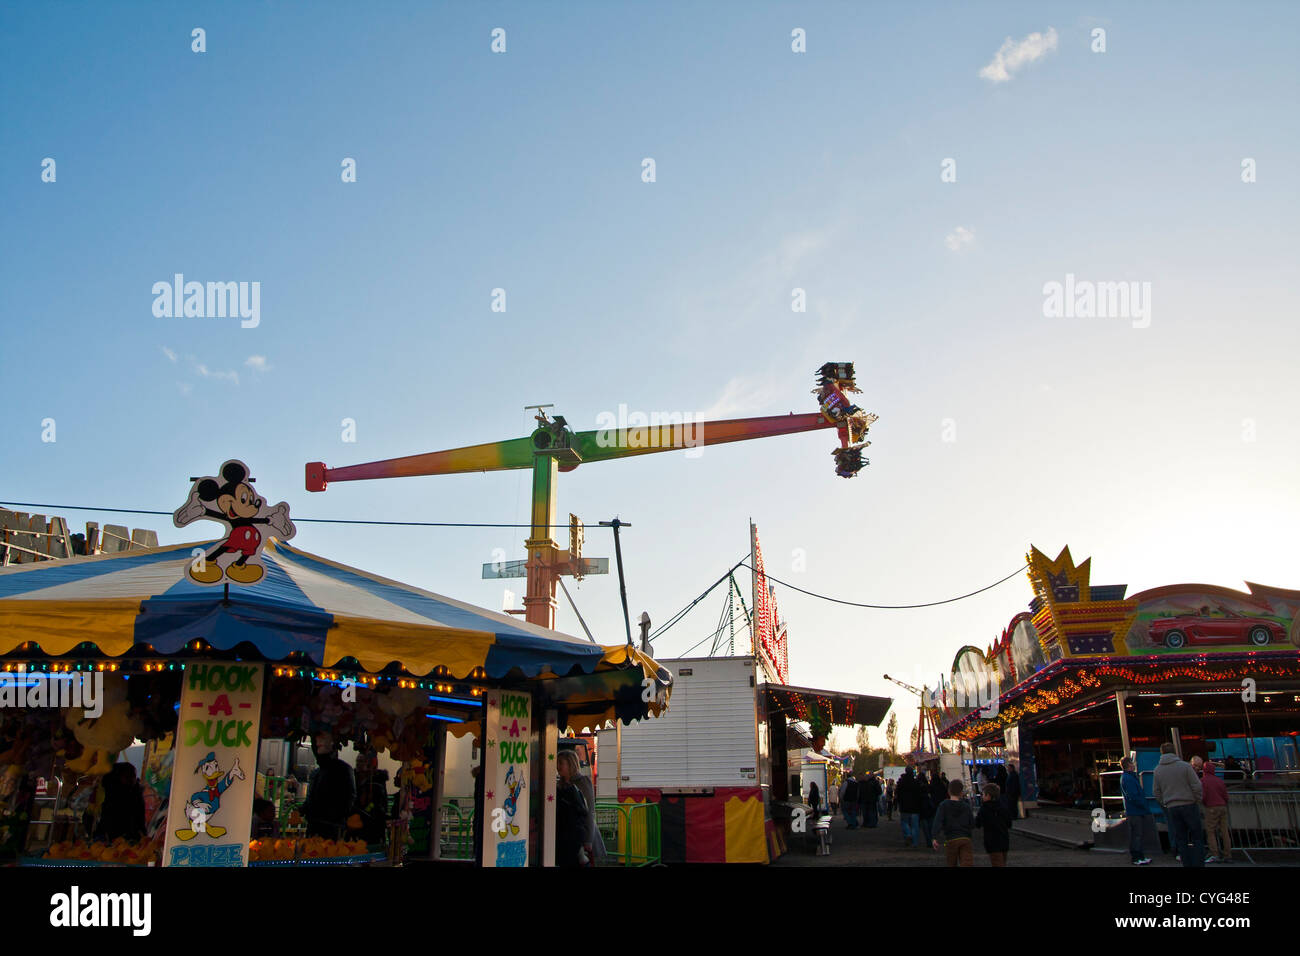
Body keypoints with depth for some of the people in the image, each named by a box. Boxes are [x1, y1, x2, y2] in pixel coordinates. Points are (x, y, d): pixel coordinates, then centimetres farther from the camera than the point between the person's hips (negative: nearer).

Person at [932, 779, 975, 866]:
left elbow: (938, 822, -14)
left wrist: (935, 838, -20)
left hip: (950, 840, -1)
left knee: (952, 864, 17)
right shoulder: (966, 806, 6)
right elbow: (972, 824, 7)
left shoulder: (943, 805, -1)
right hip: (966, 839, 1)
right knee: (968, 864, -8)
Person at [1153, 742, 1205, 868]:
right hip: (1189, 805, -3)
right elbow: (1197, 786, -8)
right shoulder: (1185, 766, -7)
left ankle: (1187, 863, 9)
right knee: (1197, 838, 6)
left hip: (1171, 808, 3)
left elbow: (1157, 793, 7)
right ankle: (1199, 863, 1)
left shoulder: (1158, 770, 4)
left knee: (1180, 839, 9)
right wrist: (1197, 800, 5)